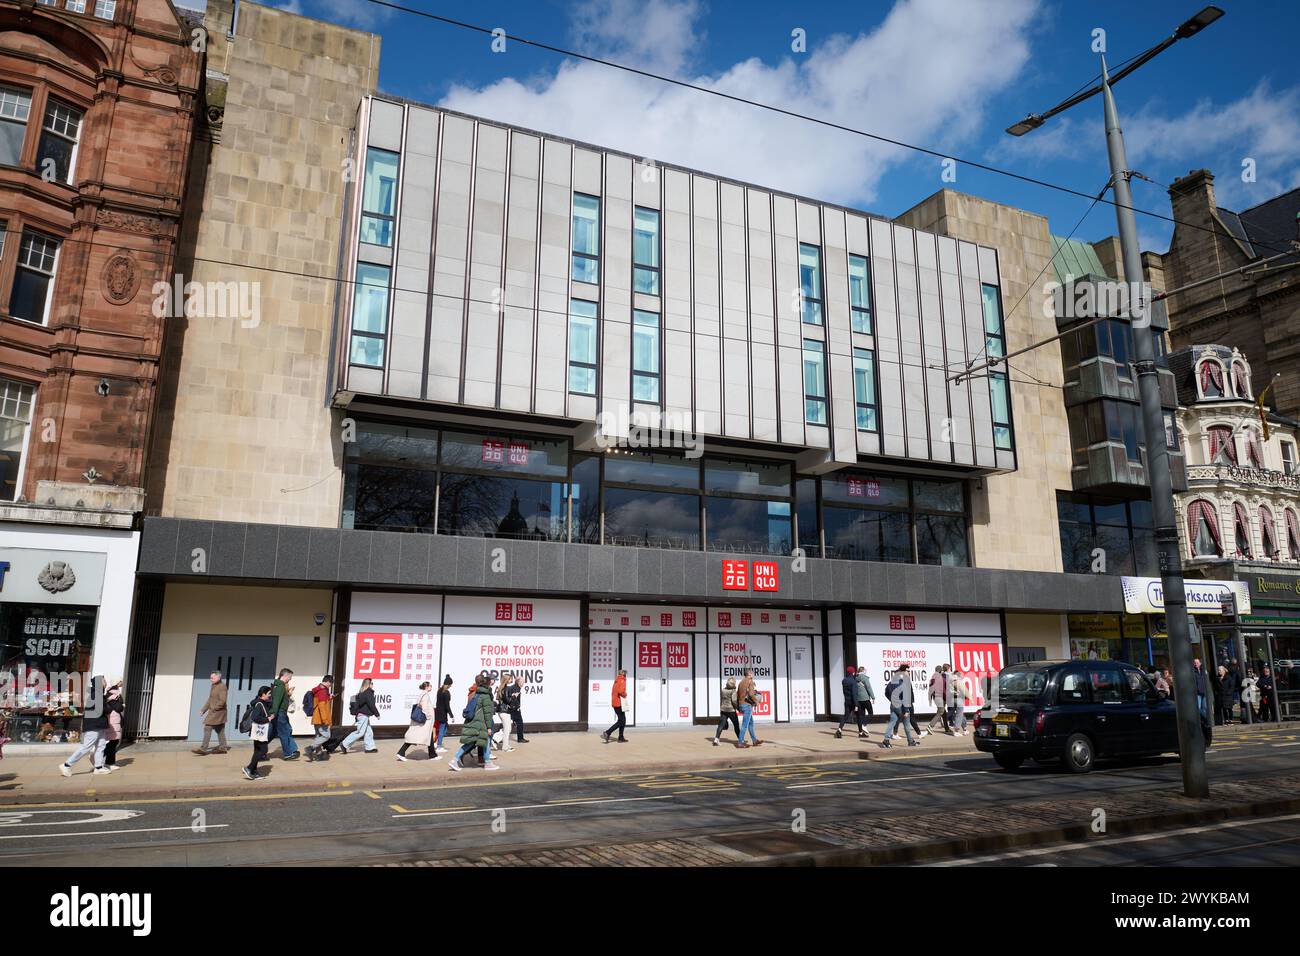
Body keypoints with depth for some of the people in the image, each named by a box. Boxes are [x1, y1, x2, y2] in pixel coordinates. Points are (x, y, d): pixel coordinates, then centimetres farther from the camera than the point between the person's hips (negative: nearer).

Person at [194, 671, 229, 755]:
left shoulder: (222, 686, -15)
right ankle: (223, 747, 17)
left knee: (208, 728, -11)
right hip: (213, 711, 9)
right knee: (220, 730, 12)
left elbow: (222, 701, -20)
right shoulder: (213, 686, 13)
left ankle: (203, 748, -9)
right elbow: (210, 700, 19)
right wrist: (203, 710, 13)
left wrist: (213, 709, -19)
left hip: (218, 711, -9)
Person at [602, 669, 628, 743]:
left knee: (623, 720, 15)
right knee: (621, 721, -5)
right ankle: (607, 733, -13)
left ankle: (621, 738, 16)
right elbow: (621, 691, -27)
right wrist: (625, 694, -9)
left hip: (615, 702, 9)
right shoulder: (622, 680, -11)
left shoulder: (617, 681, 16)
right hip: (619, 703, -9)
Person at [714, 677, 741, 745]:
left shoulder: (723, 690, 8)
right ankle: (739, 739, 23)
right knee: (736, 725, 12)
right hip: (731, 710, -5)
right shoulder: (733, 690, -10)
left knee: (721, 725, 0)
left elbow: (721, 701, 12)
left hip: (723, 710, 5)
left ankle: (716, 739, -13)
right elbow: (734, 700, -20)